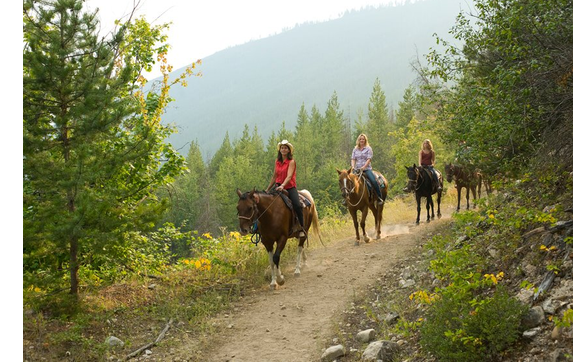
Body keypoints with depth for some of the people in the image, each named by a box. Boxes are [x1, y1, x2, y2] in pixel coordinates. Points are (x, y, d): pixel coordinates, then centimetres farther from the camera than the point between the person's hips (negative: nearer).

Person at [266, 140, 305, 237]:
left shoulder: (291, 162, -6)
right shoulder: (277, 161, 10)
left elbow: (289, 176, -19)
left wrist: (282, 185, -36)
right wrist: (267, 189, 21)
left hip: (290, 187, -5)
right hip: (278, 187, 5)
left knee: (297, 205, -26)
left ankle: (302, 229, -14)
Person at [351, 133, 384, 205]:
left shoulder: (368, 149, 3)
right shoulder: (355, 149, 14)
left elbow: (369, 159, -7)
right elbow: (353, 159, 8)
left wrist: (364, 167, -21)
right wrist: (353, 166, -12)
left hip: (366, 169, -3)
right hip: (357, 169, 4)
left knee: (374, 181, -24)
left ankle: (380, 198, -14)